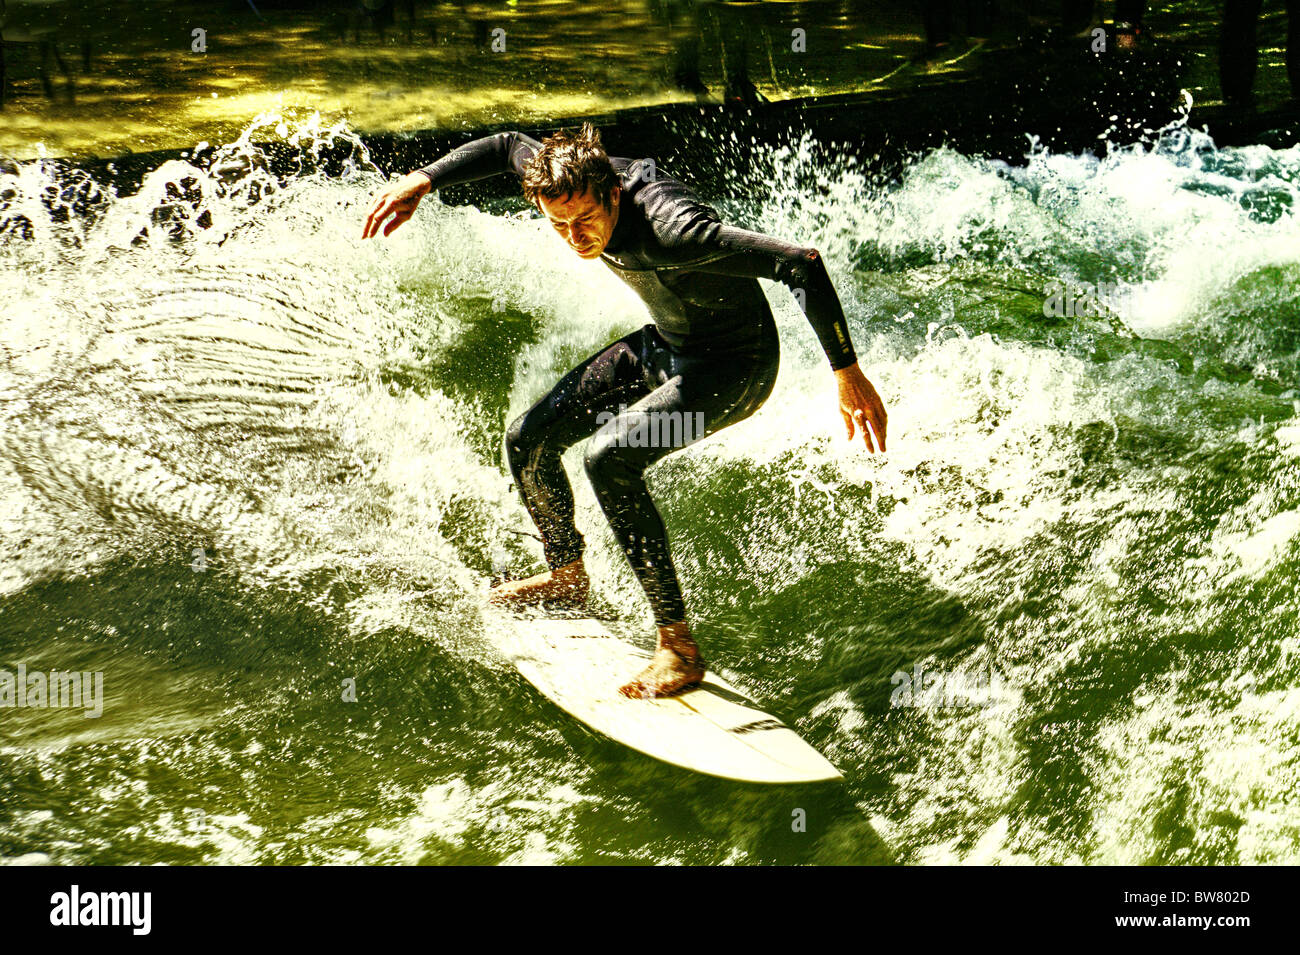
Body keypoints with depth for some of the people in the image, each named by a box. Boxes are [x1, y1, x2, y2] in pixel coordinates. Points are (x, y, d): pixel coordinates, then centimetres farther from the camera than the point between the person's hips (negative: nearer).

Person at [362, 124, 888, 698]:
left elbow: (801, 264, -39)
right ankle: (567, 575, 33)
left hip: (736, 368, -8)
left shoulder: (672, 228, -37)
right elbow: (509, 146, 7)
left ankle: (679, 647, -25)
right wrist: (421, 181, -1)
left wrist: (847, 373, -40)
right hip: (661, 348, 8)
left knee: (608, 455, -30)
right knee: (528, 441, 6)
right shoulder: (582, 180, -15)